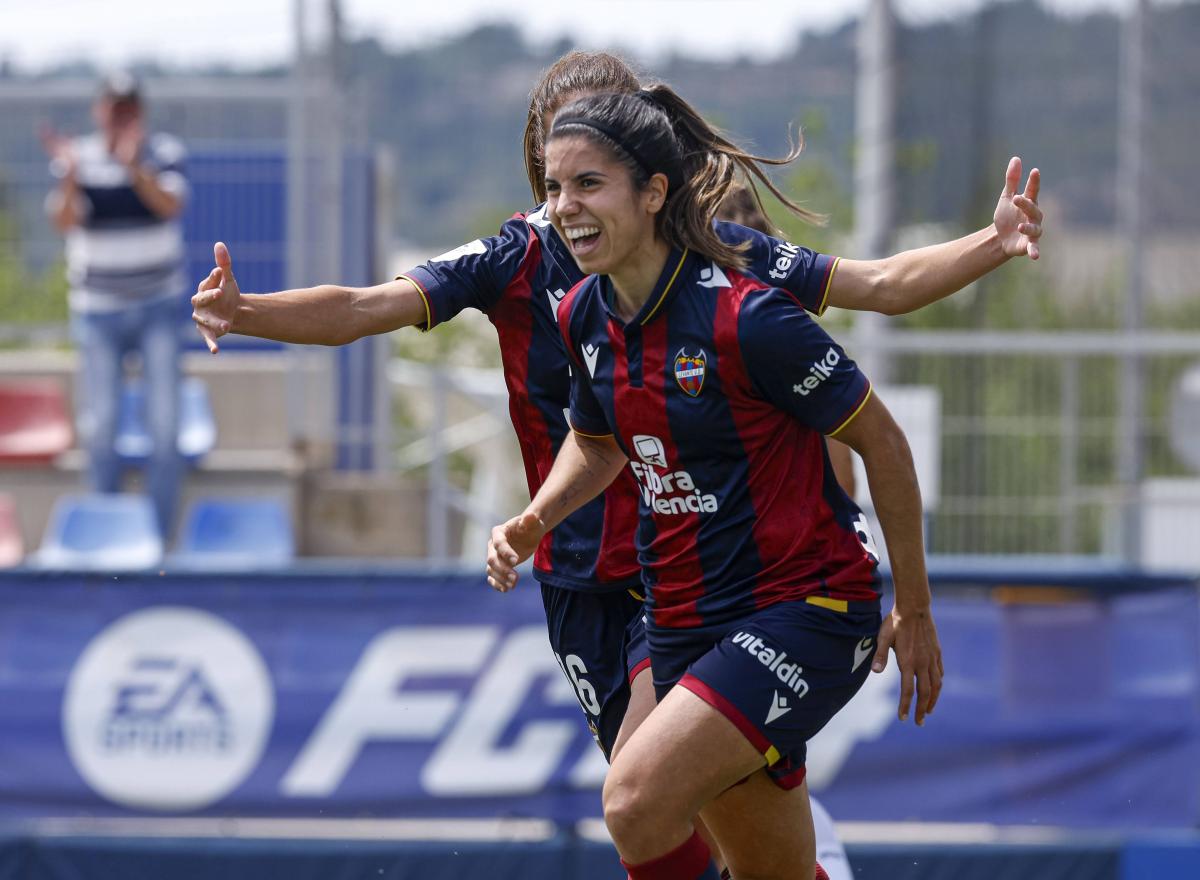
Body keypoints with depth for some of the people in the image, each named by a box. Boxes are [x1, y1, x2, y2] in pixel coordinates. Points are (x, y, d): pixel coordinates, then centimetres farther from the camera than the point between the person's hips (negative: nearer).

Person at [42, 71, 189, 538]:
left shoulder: (166, 154, -6)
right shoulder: (78, 160, -7)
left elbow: (170, 204, -24)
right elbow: (64, 221, -21)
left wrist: (134, 167, -42)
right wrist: (71, 176, -41)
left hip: (159, 306, 0)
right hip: (99, 309, 0)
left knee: (164, 421, -6)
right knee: (101, 423, 0)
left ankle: (158, 532, 1)